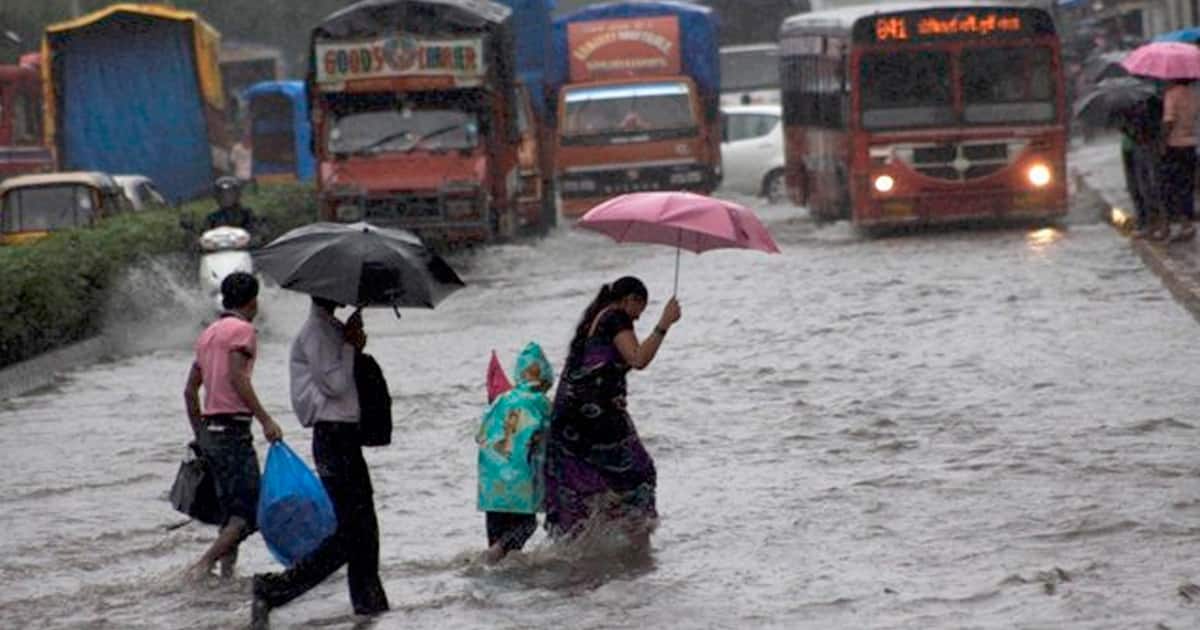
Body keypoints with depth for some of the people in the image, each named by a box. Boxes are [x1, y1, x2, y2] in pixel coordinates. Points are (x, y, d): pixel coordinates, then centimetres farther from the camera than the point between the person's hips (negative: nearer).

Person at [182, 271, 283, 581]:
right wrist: (265, 419, -22)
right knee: (249, 511, -8)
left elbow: (190, 389, 19)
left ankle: (228, 571, 9)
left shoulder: (209, 333, 18)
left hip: (209, 430, 9)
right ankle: (205, 563, -20)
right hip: (233, 430, -9)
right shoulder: (242, 329, -7)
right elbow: (237, 378, -20)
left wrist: (199, 434, 25)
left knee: (231, 508, 14)